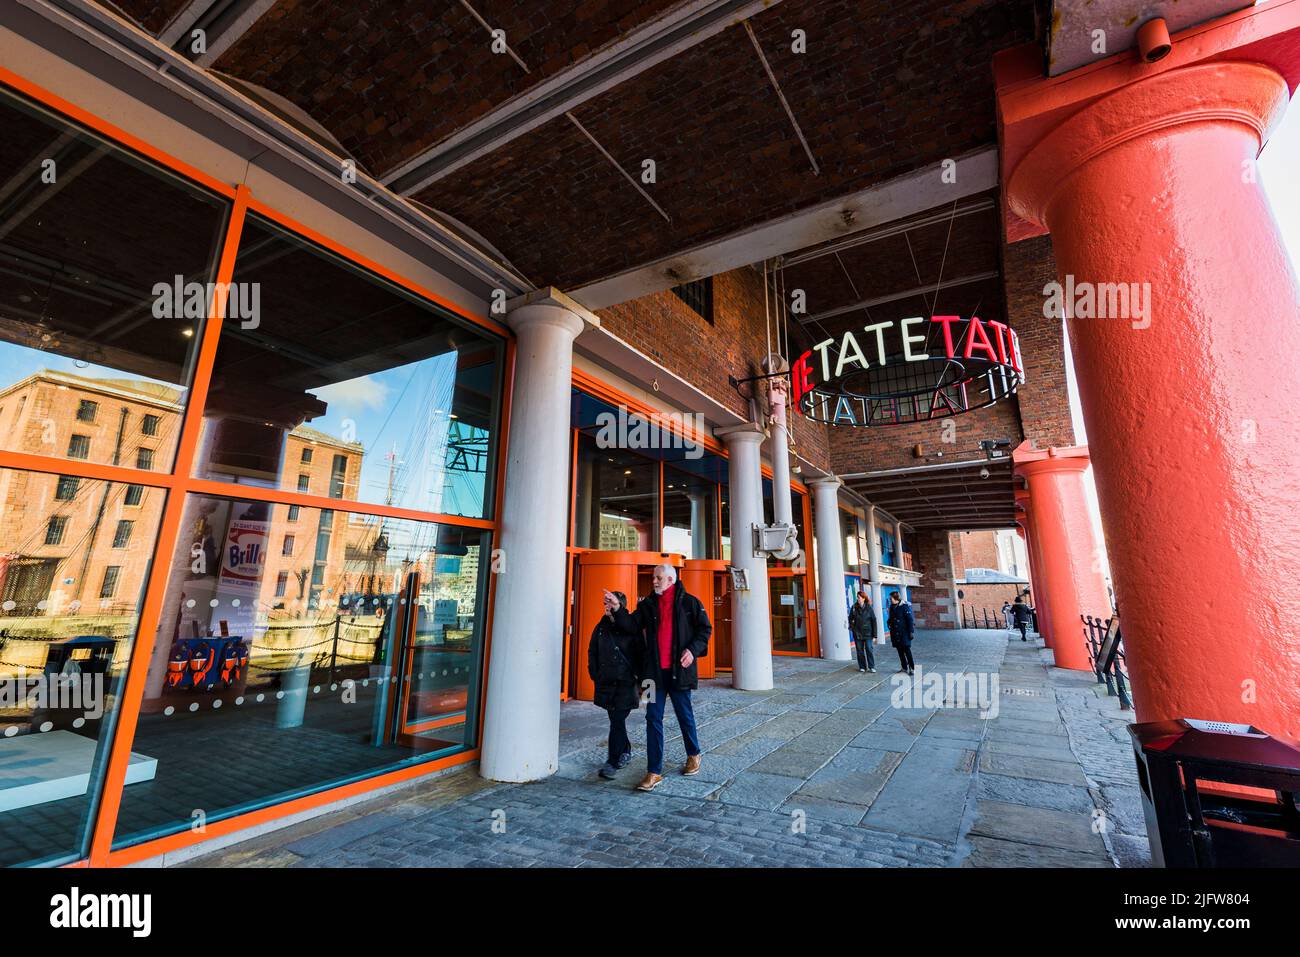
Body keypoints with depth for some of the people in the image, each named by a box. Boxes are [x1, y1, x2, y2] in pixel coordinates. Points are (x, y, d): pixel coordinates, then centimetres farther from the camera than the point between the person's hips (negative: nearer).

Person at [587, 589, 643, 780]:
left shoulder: (631, 627, -7)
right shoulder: (601, 627, 8)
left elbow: (641, 653, -6)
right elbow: (592, 652, 16)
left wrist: (639, 675, -9)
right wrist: (595, 674, 11)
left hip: (626, 682, -5)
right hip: (606, 682, 5)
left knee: (617, 721, -7)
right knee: (616, 720, 16)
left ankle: (613, 763, 0)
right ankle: (625, 752, 36)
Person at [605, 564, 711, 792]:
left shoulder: (689, 602, -4)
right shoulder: (648, 604, 6)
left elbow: (705, 629, 0)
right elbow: (632, 624, -3)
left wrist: (693, 650, -14)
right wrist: (618, 608, -19)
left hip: (679, 670, -2)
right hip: (655, 671, 3)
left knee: (685, 715, 14)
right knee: (653, 719, 5)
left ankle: (693, 755, 40)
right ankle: (654, 772, 14)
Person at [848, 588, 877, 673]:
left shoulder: (869, 608, -5)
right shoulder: (854, 607, 0)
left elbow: (873, 621, -3)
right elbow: (850, 618, 14)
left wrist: (874, 635, -5)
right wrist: (851, 627, 2)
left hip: (867, 633, -2)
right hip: (857, 633, 2)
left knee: (869, 649, -7)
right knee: (860, 650, 7)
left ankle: (872, 667, 5)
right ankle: (862, 667, 17)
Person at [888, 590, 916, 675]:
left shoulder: (905, 606, -11)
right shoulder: (892, 607, 9)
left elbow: (910, 620, -12)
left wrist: (911, 632, -15)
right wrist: (891, 631, 14)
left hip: (904, 632, -7)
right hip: (895, 633, 7)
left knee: (907, 650, -6)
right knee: (900, 651, 11)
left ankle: (912, 668, 4)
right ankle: (904, 667, 21)